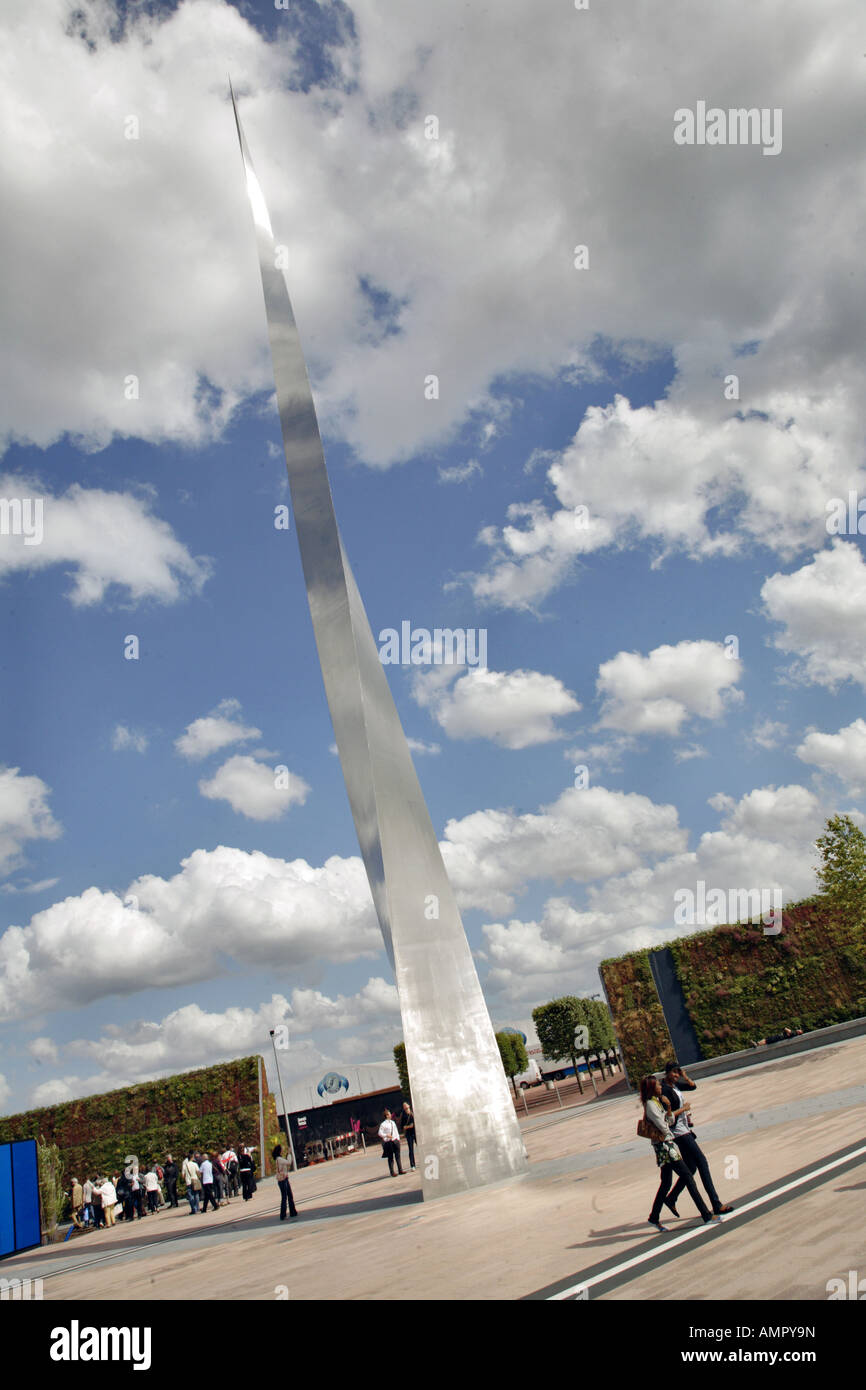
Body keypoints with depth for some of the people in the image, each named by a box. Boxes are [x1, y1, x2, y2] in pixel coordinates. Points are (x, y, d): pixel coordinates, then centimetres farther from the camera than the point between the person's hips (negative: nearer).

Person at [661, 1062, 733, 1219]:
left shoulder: (674, 1085, 10)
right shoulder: (664, 1089, -18)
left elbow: (693, 1086, 20)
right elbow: (666, 1116, -23)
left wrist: (685, 1077, 4)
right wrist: (683, 1108, -13)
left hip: (685, 1130, 10)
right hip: (679, 1132, -10)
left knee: (691, 1168, 12)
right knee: (702, 1163, -8)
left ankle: (671, 1199, 22)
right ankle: (716, 1205, -4)